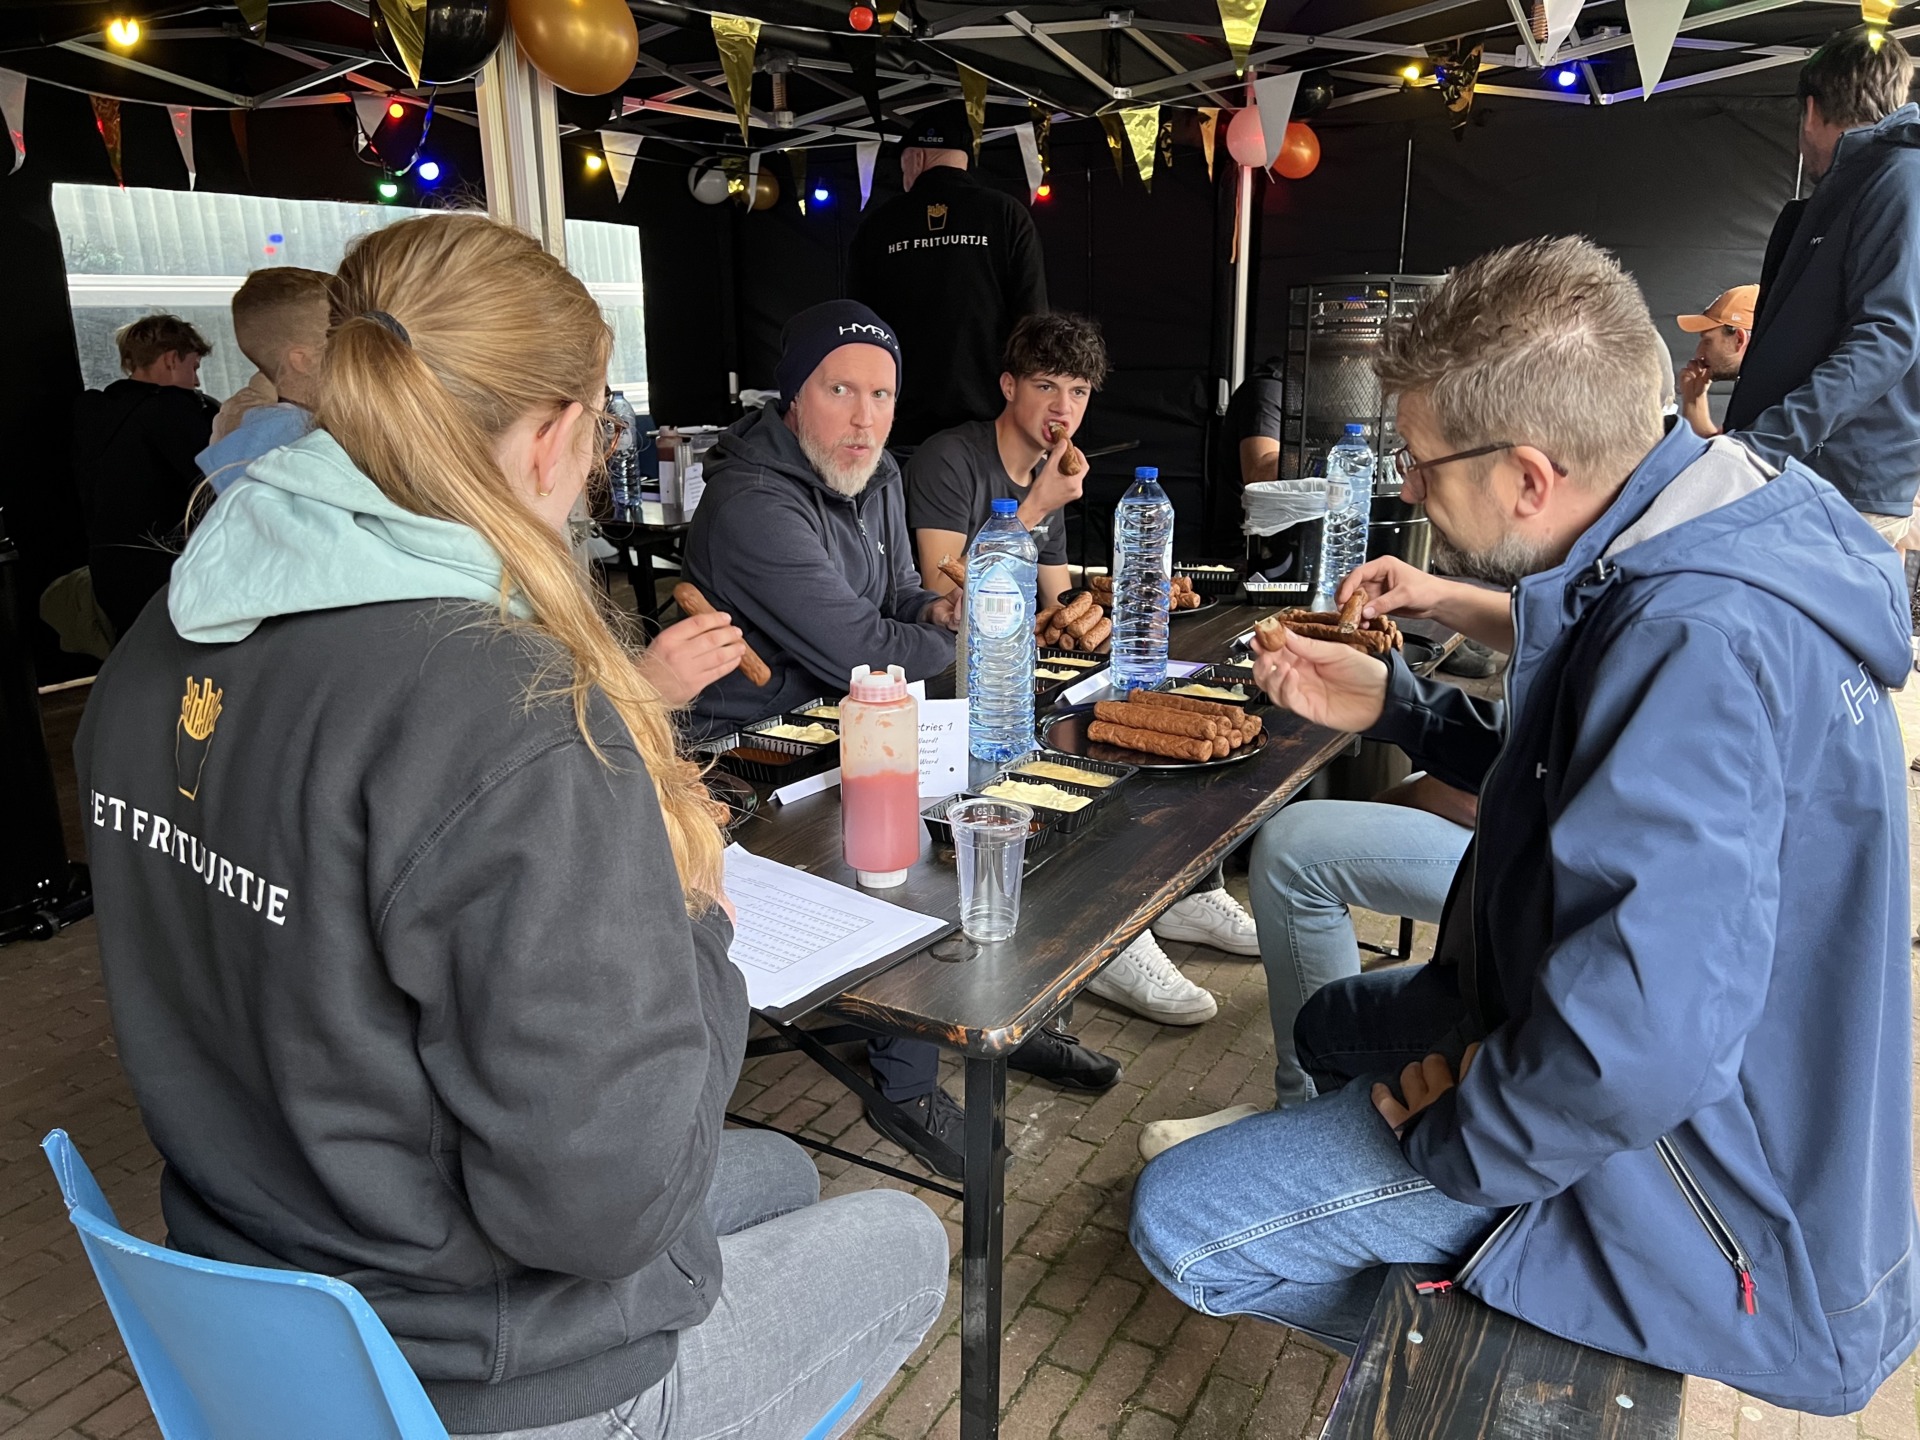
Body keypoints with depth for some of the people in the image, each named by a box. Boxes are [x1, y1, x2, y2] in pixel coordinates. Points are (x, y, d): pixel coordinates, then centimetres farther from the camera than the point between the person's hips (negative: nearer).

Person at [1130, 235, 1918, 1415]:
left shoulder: (1700, 640, -35)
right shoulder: (1682, 558, -2)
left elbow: (1634, 1051, -41)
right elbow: (1598, 779, 14)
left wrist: (1441, 1137, -22)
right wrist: (1391, 703, 6)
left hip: (1705, 1188, -10)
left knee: (1177, 1222, -10)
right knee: (1334, 1024, 27)